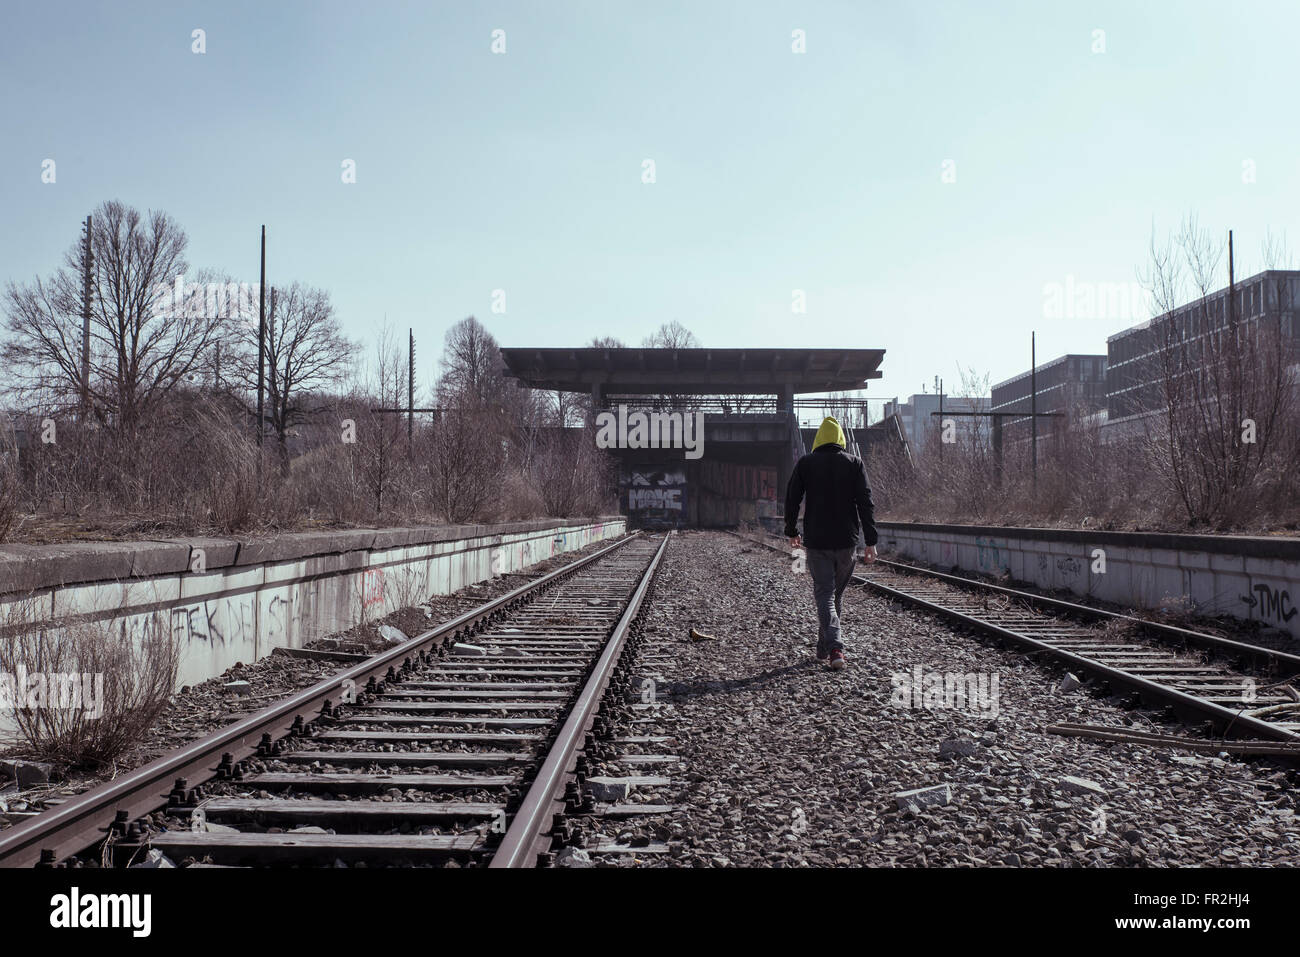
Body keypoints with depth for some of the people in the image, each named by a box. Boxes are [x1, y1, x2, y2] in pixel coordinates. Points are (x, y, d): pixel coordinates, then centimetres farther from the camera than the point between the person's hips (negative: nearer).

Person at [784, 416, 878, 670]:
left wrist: (791, 531, 16)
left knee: (824, 594, 0)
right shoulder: (854, 463, 1)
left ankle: (835, 648, -19)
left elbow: (791, 499, 2)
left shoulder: (805, 464, 1)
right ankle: (825, 649, 26)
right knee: (835, 594, 16)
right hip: (846, 541, 1)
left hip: (816, 541, -1)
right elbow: (865, 503, -4)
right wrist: (871, 541, -4)